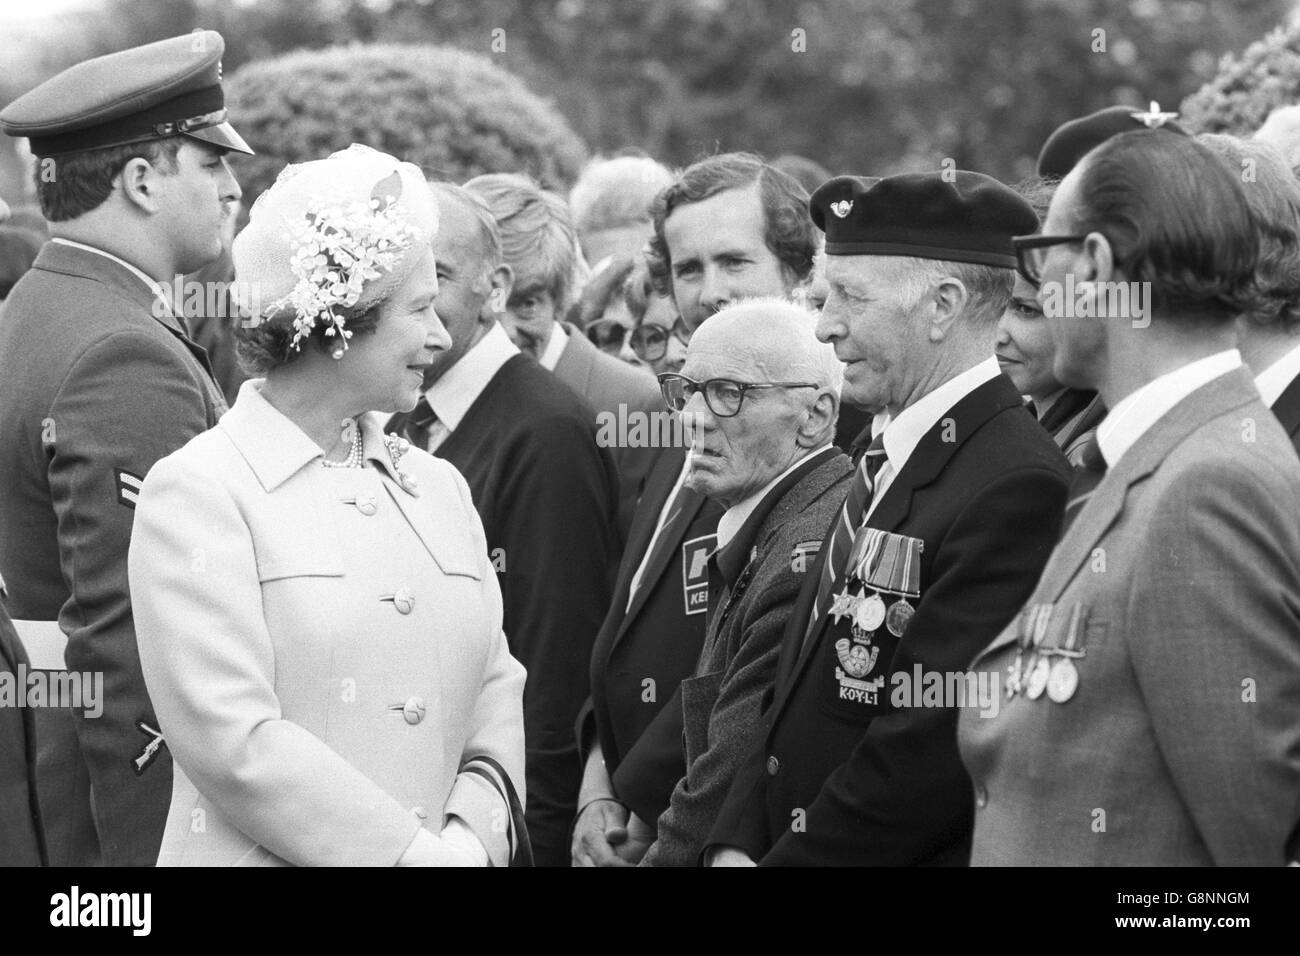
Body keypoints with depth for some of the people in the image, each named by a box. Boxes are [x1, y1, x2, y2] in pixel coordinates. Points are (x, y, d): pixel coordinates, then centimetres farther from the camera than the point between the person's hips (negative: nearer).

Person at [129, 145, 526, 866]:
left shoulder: (439, 486, 12)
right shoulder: (196, 491, -8)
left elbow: (495, 684, 10)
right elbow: (231, 741, -16)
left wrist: (475, 827, -9)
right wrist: (422, 854, -18)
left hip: (440, 848, 6)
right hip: (264, 859, -6)